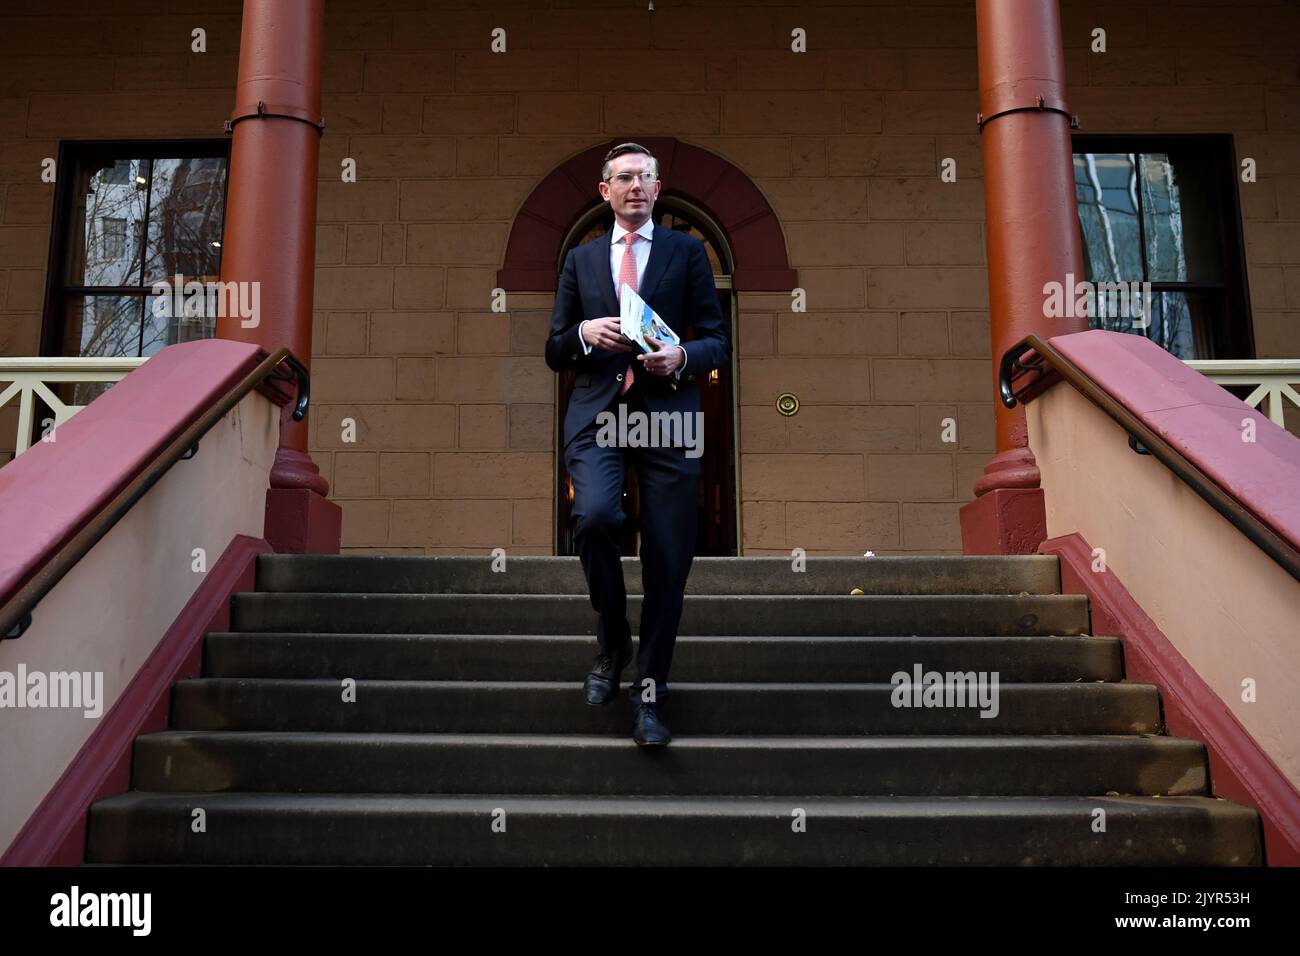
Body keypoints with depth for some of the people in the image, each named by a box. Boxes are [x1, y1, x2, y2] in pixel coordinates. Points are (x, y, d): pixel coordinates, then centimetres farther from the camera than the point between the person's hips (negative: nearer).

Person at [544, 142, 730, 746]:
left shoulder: (687, 252, 13)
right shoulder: (581, 259, 18)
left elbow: (718, 341, 9)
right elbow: (555, 353, 16)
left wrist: (682, 356, -13)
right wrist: (583, 333, -6)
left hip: (668, 416, 0)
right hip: (597, 413, 1)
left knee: (667, 559, -3)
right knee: (595, 515, -25)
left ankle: (649, 692, 13)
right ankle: (611, 644, 3)